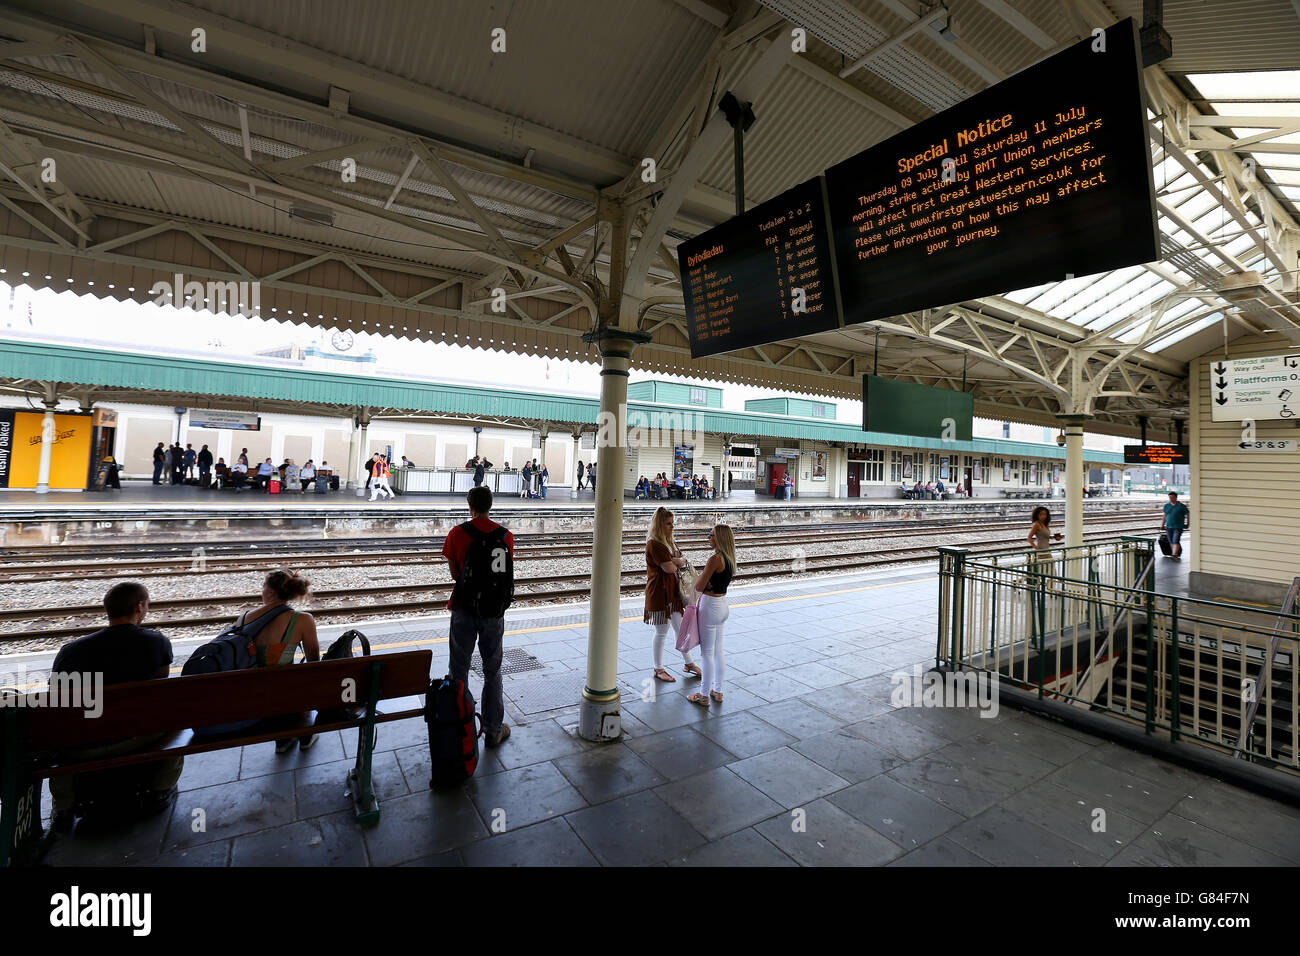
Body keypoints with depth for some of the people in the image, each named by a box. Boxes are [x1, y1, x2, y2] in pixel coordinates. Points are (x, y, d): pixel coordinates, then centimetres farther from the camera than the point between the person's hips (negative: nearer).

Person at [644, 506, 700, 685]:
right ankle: (658, 669, 19)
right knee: (661, 632, 4)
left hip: (672, 591, 9)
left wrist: (677, 561, -14)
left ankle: (688, 663, 31)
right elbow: (669, 568, -24)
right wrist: (678, 563, -4)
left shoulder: (669, 541, 12)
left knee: (679, 628, 17)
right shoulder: (654, 544, -18)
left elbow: (683, 559, 7)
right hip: (659, 593, -9)